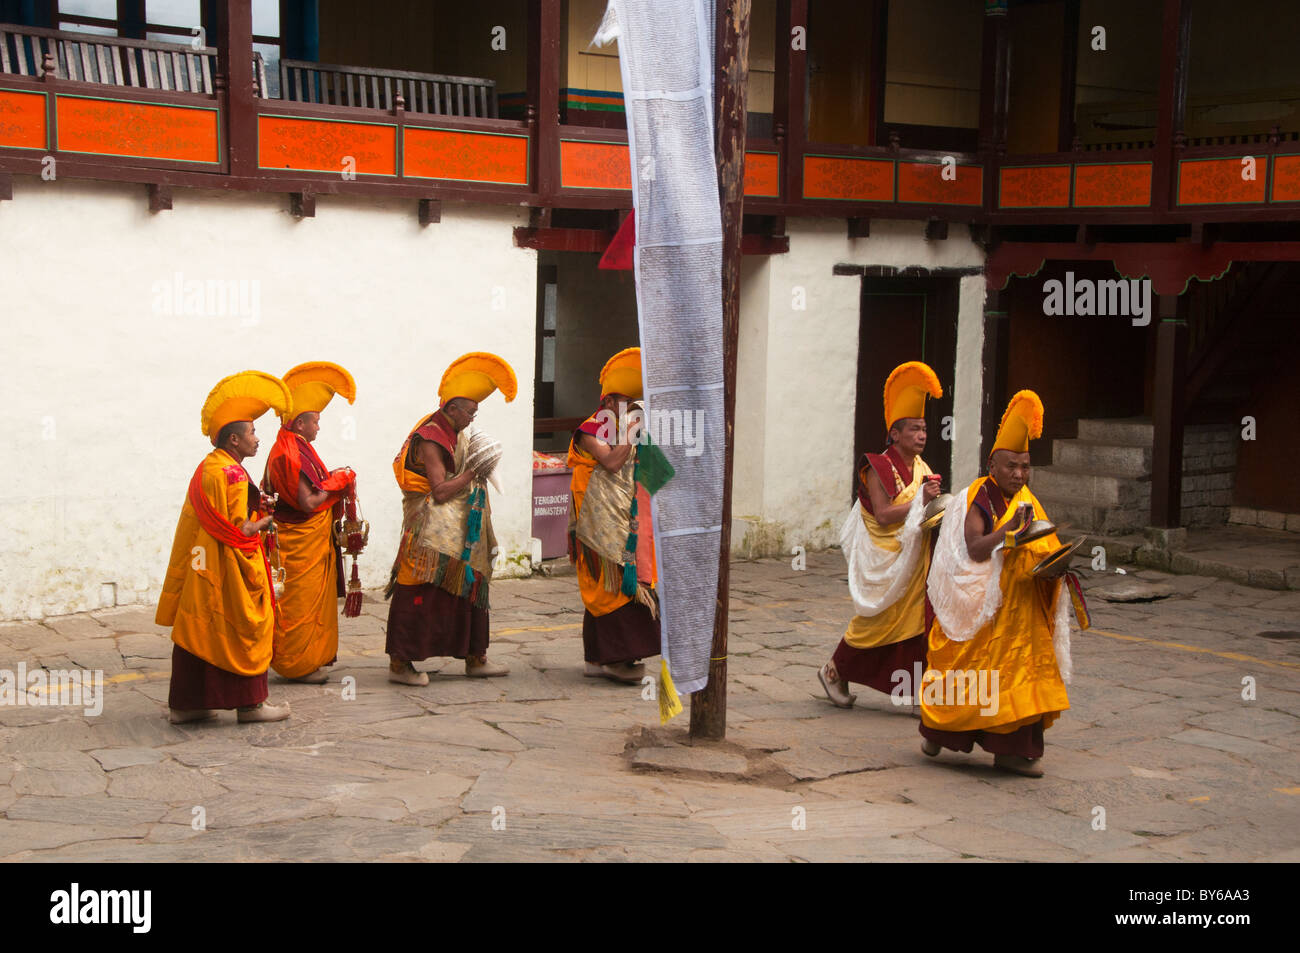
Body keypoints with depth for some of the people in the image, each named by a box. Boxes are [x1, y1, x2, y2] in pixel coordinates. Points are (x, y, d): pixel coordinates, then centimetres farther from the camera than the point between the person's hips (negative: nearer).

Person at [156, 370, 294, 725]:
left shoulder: (207, 467, 12)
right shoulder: (232, 474, -17)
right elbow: (240, 532, -20)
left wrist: (254, 507, 14)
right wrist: (267, 521, -4)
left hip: (199, 566, 9)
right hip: (228, 570, -9)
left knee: (195, 629, 11)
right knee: (244, 629, 1)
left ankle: (184, 705, 16)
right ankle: (250, 703, 7)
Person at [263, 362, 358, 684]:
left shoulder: (294, 449, 12)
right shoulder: (289, 455, -20)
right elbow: (308, 503, -23)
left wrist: (332, 479, 4)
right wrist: (338, 482, -12)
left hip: (311, 542, 10)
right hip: (300, 545, -10)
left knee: (312, 600, 15)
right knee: (300, 603, -2)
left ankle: (306, 661, 22)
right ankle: (298, 665, 6)